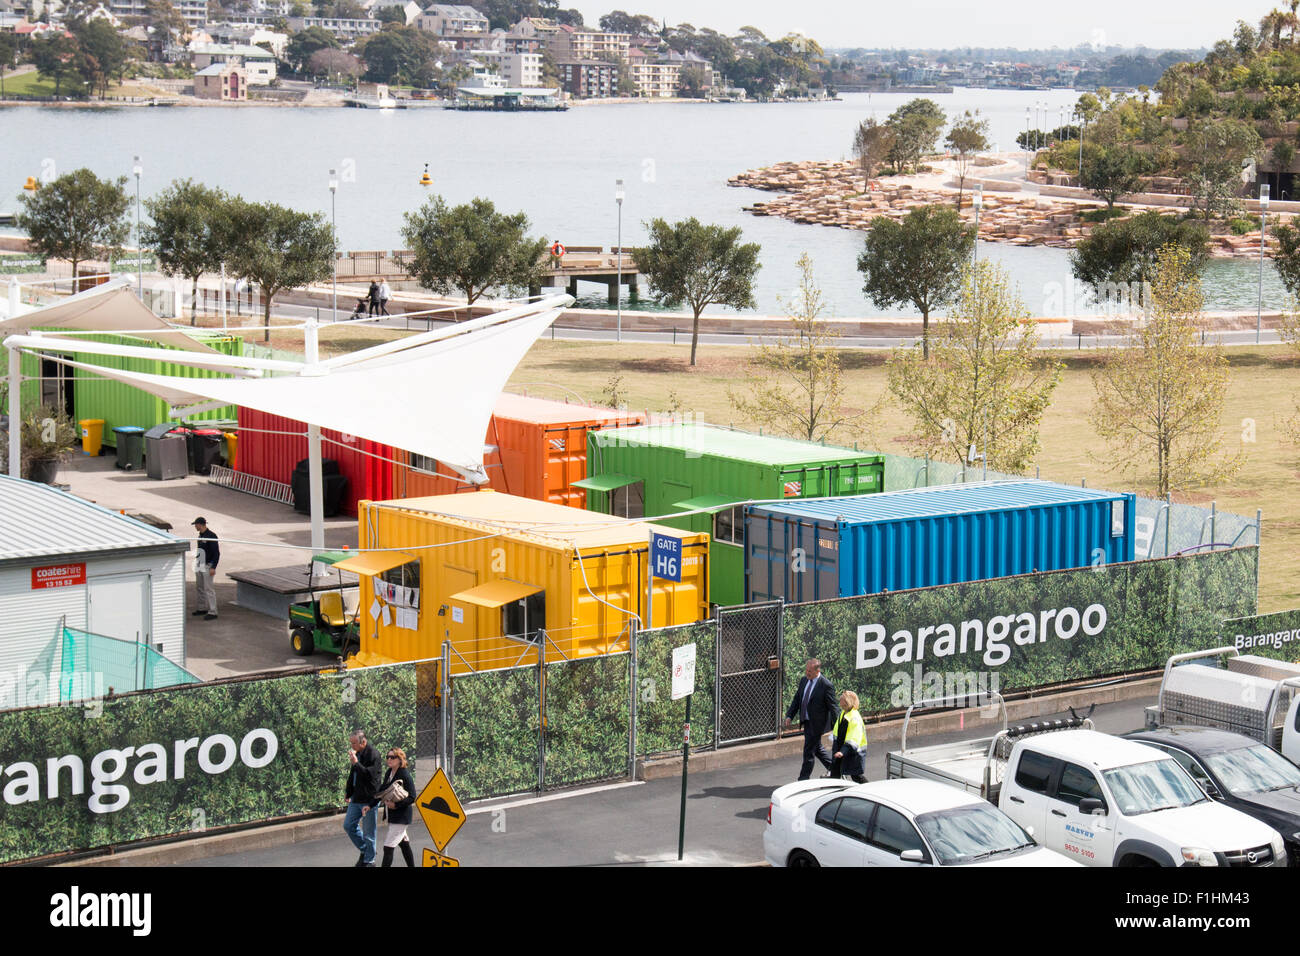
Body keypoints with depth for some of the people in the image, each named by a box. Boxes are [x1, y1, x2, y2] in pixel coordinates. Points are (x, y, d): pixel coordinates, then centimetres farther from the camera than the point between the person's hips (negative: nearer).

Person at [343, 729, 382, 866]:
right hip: (356, 798, 8)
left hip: (369, 799, -8)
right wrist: (348, 792, 25)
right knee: (348, 825, 13)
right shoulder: (357, 753, 10)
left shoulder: (373, 754, -15)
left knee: (368, 833, 1)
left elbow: (370, 775, -24)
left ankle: (369, 861, 14)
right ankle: (364, 850, 29)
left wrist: (355, 762, -27)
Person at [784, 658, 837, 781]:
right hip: (806, 721, 8)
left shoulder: (826, 685, -18)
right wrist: (789, 715, 2)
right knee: (817, 748, 20)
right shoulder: (803, 680, 4)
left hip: (817, 723, -8)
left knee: (809, 751, -2)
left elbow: (832, 707, -15)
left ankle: (804, 778, 8)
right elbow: (797, 699, 12)